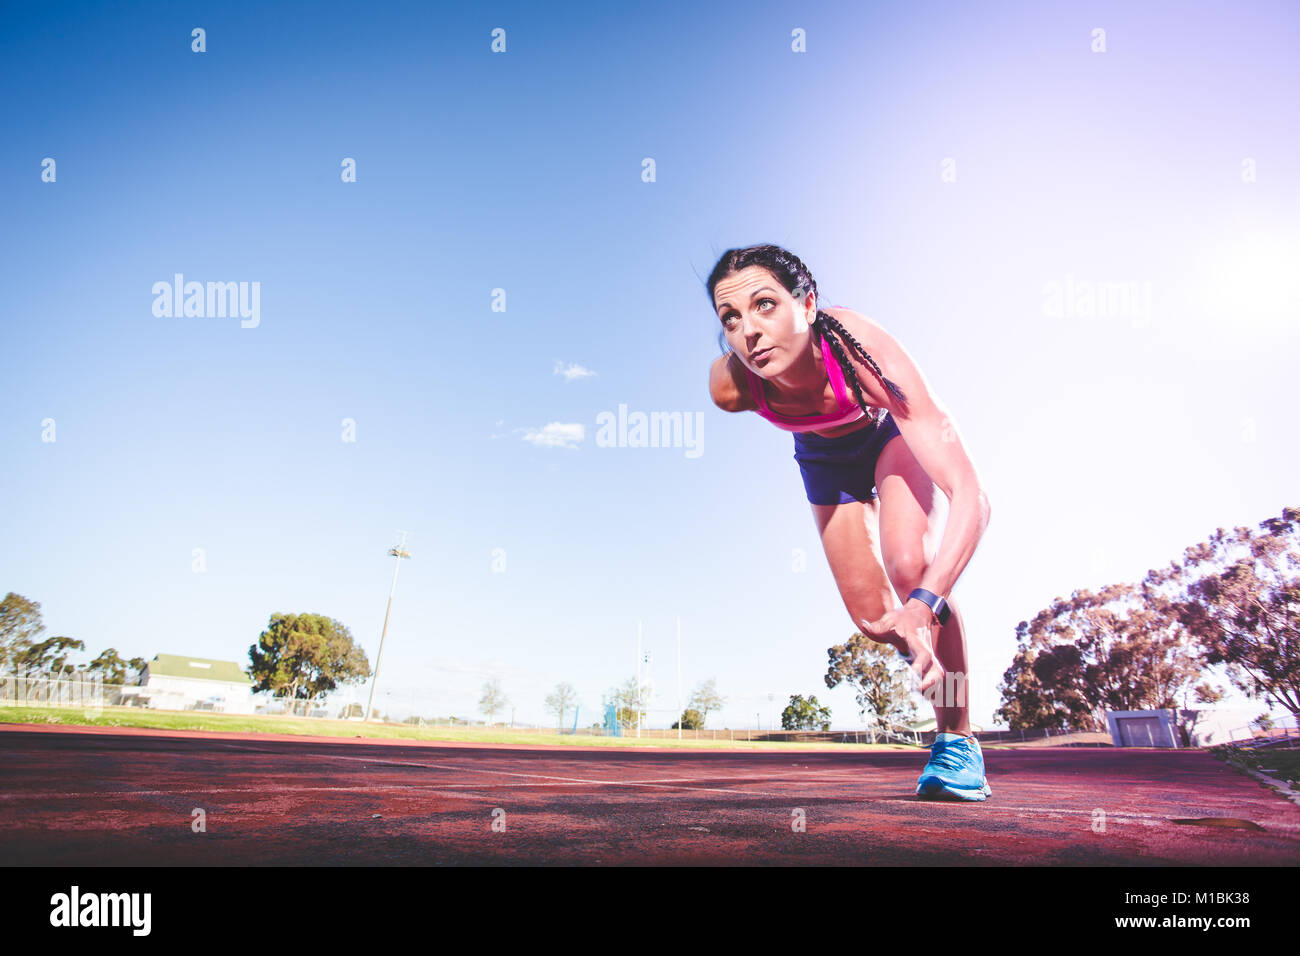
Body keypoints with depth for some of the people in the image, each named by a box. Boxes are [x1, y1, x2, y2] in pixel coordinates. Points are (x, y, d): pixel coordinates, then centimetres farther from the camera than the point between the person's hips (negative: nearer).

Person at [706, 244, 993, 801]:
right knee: (874, 619, 1)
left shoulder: (863, 351, -45)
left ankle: (957, 739, -11)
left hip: (889, 433, -3)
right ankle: (943, 687, 34)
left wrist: (926, 603, -63)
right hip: (825, 456, 3)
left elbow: (970, 496, -49)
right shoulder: (729, 387, -35)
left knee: (910, 566, -30)